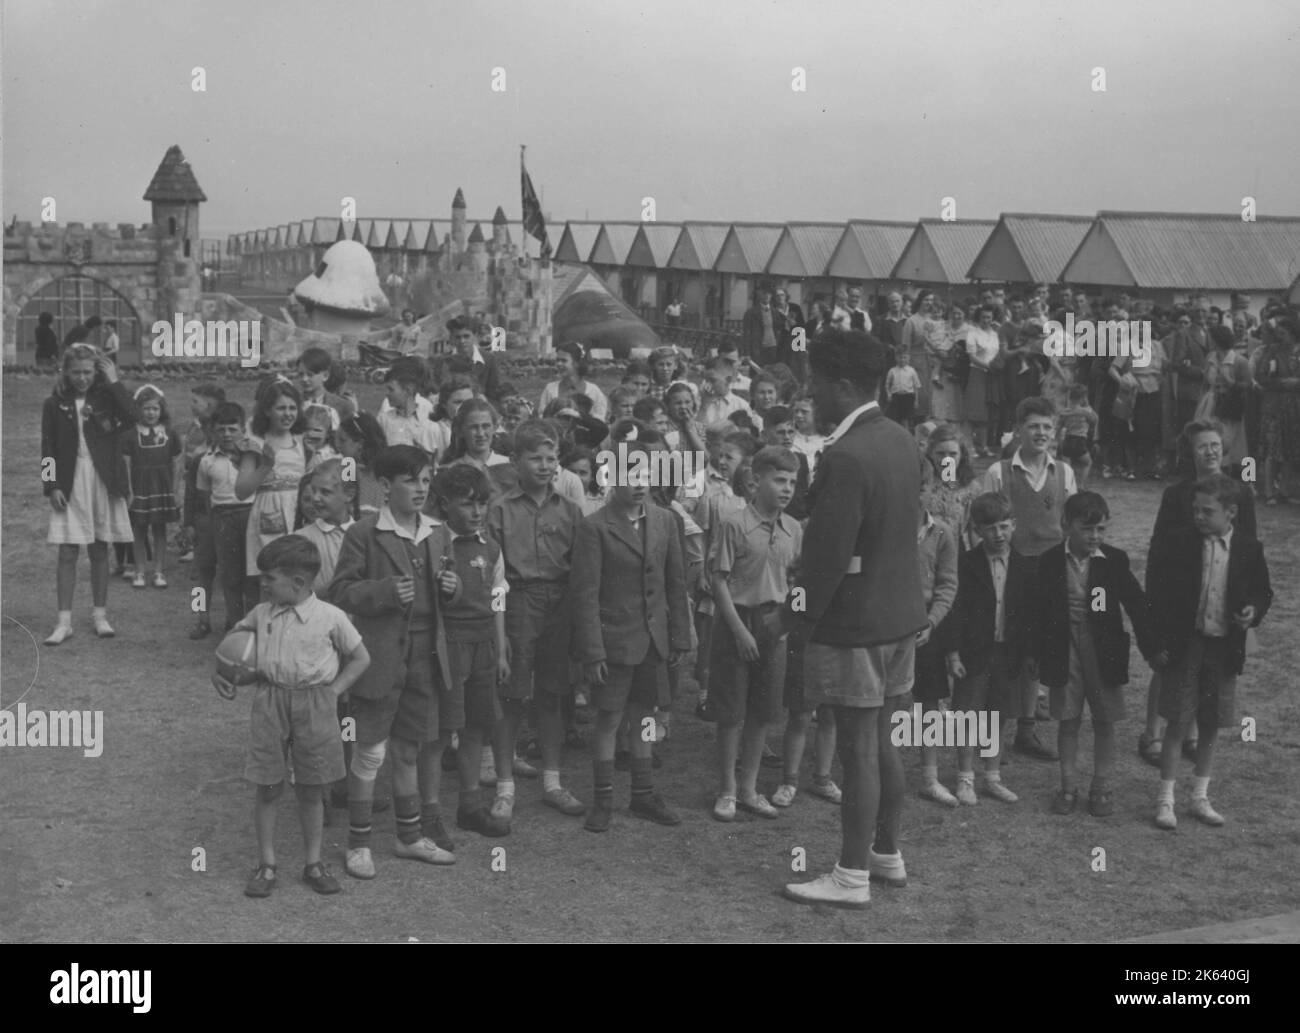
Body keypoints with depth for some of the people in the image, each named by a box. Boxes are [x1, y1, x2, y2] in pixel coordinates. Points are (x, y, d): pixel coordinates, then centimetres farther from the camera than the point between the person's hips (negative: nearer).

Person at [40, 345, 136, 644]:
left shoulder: (105, 398, 2)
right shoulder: (55, 404, 2)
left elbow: (129, 417, -18)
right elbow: (48, 449, 1)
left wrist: (114, 382, -14)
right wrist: (52, 487, -7)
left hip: (103, 484, 1)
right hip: (69, 486, 0)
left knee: (100, 551, 8)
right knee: (67, 554, -2)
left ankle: (100, 615, 18)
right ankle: (64, 622, 1)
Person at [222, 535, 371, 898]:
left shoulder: (330, 617, -7)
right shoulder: (261, 614, 3)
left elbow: (360, 658, 3)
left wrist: (332, 691, -4)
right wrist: (220, 671, 8)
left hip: (314, 702, -2)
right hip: (270, 701, 2)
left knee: (310, 790, 8)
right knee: (266, 788, 4)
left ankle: (313, 864, 21)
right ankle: (266, 865, 16)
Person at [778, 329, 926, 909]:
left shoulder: (845, 457, -23)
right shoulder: (900, 441, 6)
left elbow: (828, 554, -23)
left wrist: (797, 618, -11)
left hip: (854, 622, -9)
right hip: (899, 613, 9)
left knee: (857, 747, 0)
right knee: (877, 738, 20)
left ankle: (852, 878, 11)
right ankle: (887, 854, 32)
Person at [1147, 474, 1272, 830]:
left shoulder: (1249, 549, -1)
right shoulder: (1178, 543, -6)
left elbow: (1263, 591, 11)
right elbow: (1155, 588, -1)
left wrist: (1253, 611, -11)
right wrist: (1161, 639, -9)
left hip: (1225, 649, 2)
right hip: (1184, 644, -2)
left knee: (1211, 727, 12)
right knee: (1177, 724, 1)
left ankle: (1200, 797, 26)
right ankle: (1165, 800, 10)